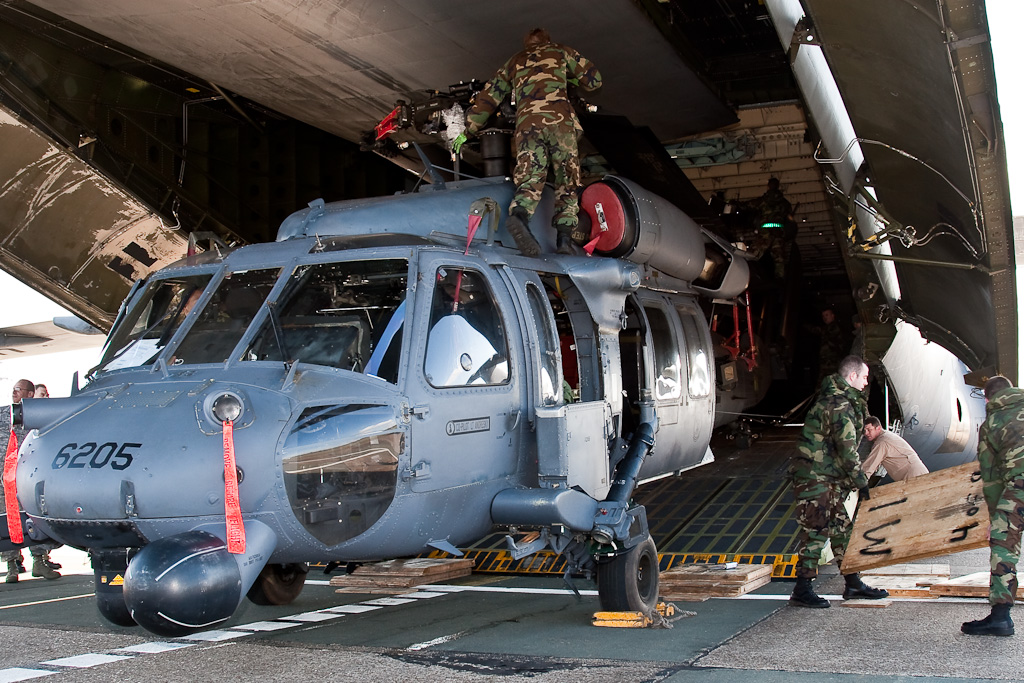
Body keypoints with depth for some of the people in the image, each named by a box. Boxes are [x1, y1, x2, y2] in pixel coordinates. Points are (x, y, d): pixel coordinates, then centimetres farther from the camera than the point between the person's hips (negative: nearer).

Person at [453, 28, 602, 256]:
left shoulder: (513, 62, 31)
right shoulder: (560, 51, 27)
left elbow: (487, 98, 30)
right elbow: (593, 79, 27)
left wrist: (468, 132, 37)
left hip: (527, 124, 1)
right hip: (559, 120, -1)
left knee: (530, 179, -9)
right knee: (567, 180, 4)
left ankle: (519, 214, -40)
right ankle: (566, 235, -13)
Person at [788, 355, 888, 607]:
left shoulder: (840, 400, 17)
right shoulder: (840, 405, -17)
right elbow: (847, 450, -18)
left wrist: (853, 480, 21)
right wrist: (861, 482, -11)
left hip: (829, 478, 10)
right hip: (814, 477, -10)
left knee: (841, 527, 13)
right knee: (816, 530, -8)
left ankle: (853, 584, 20)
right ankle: (802, 590, -4)